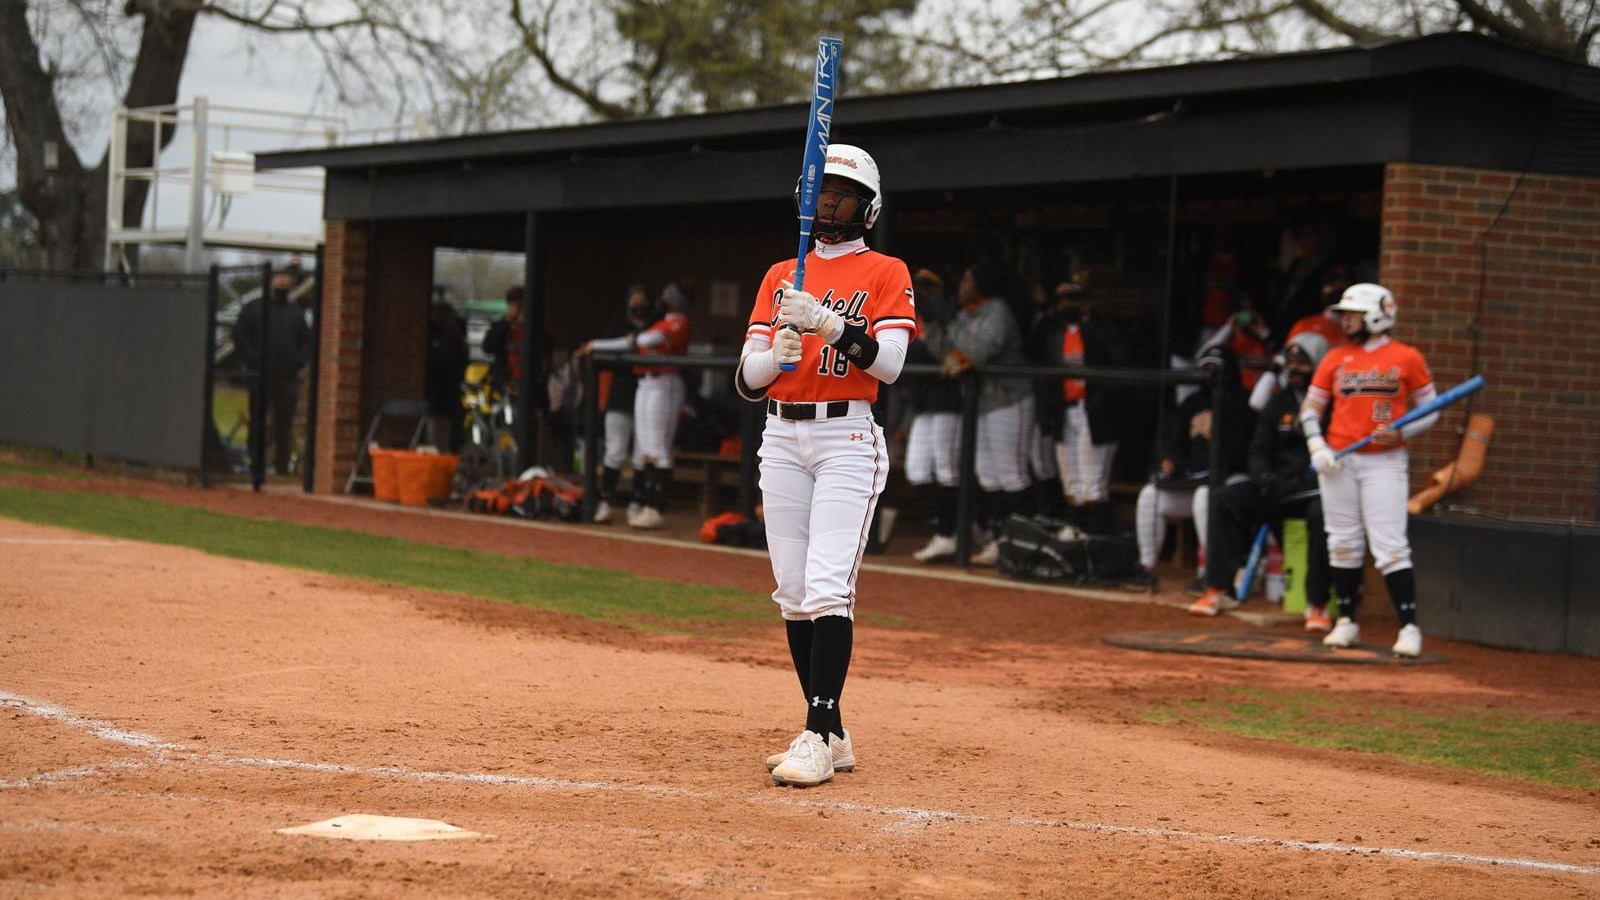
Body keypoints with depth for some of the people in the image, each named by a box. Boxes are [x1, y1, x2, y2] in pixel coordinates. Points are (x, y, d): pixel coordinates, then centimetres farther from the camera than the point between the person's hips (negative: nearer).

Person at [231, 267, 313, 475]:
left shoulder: (296, 312, 15)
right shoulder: (254, 308, 6)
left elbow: (308, 340, 16)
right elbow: (240, 335, 0)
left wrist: (299, 361, 0)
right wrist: (252, 360, -10)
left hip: (288, 378, 3)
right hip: (261, 377, -3)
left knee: (285, 424, 4)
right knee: (258, 421, 0)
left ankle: (282, 466, 8)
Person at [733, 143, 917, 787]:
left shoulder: (886, 273, 3)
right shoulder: (780, 277, 16)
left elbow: (889, 363, -11)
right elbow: (746, 380, 8)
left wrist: (829, 324, -24)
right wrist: (776, 353, -14)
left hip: (847, 437, -5)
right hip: (781, 438, 5)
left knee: (828, 588, -17)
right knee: (793, 594, 4)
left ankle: (818, 738, -19)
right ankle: (831, 736, 10)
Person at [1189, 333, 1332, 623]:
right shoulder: (1280, 403, 14)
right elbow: (1259, 449, 18)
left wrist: (1303, 482, -22)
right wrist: (1264, 476, -4)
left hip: (1318, 490, -6)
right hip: (1280, 488, 6)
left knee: (1321, 513, -38)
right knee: (1226, 499, -11)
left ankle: (1317, 605, -29)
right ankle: (1219, 590, -11)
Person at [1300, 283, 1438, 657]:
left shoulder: (1407, 358, 0)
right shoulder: (1335, 358, 8)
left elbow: (1430, 410, 4)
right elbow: (1311, 407, 12)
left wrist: (1402, 433, -13)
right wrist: (1316, 445, -4)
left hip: (1384, 462, -4)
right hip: (1338, 460, 4)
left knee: (1390, 548, -11)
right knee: (1343, 545, 8)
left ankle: (1409, 627, -10)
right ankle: (1347, 622, 19)